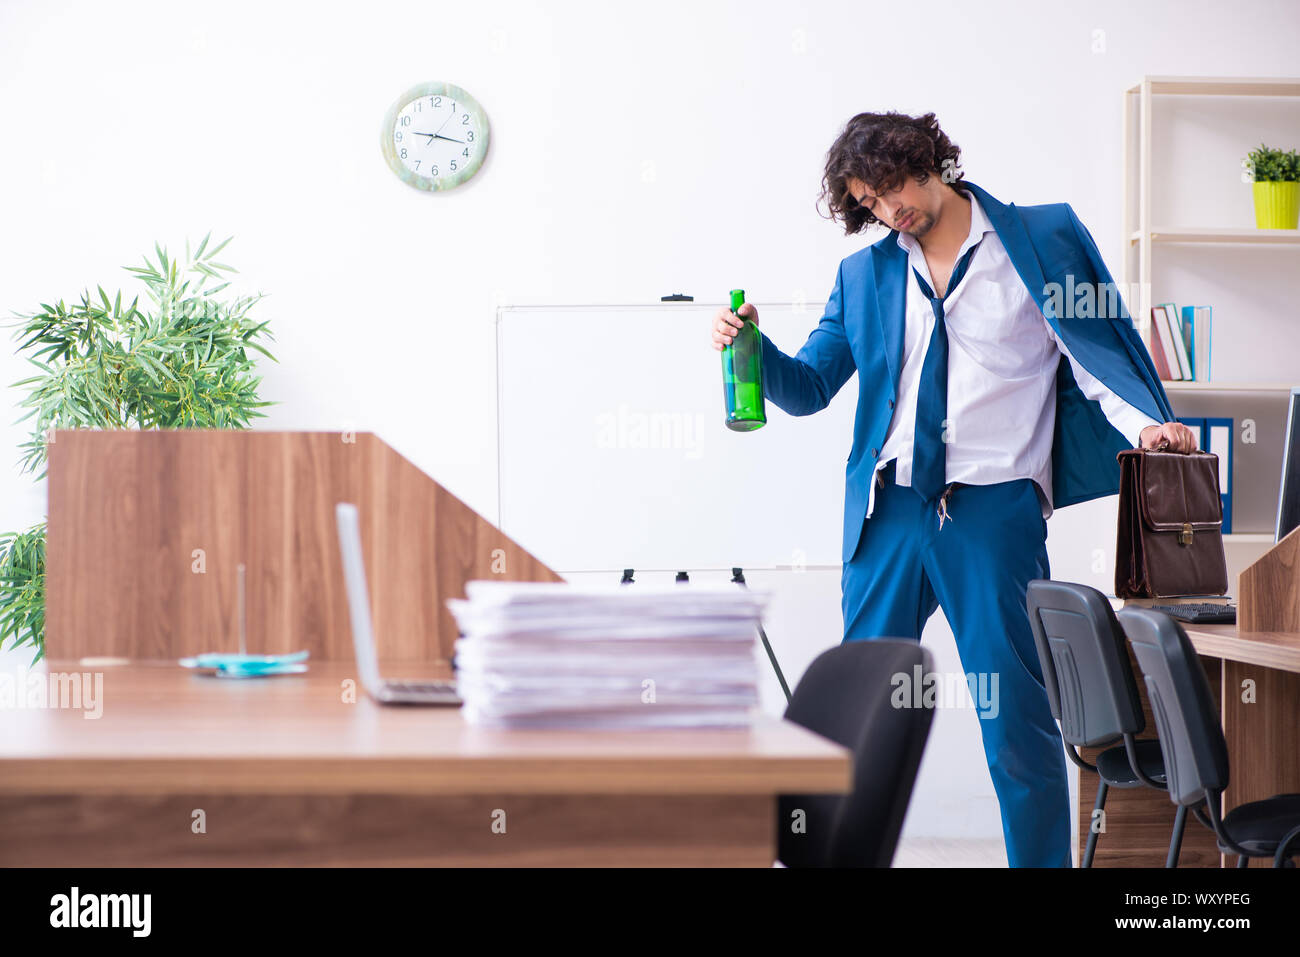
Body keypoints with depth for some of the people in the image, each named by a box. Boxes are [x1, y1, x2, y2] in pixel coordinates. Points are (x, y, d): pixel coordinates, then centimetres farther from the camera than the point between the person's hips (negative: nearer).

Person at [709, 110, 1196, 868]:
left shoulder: (1045, 238, 3)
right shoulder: (865, 275, 13)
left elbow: (1097, 350, 2)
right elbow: (810, 386, 14)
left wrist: (1144, 423, -16)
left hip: (994, 510, -3)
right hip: (889, 511, 3)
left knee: (1015, 710, -1)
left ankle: (1042, 859, 10)